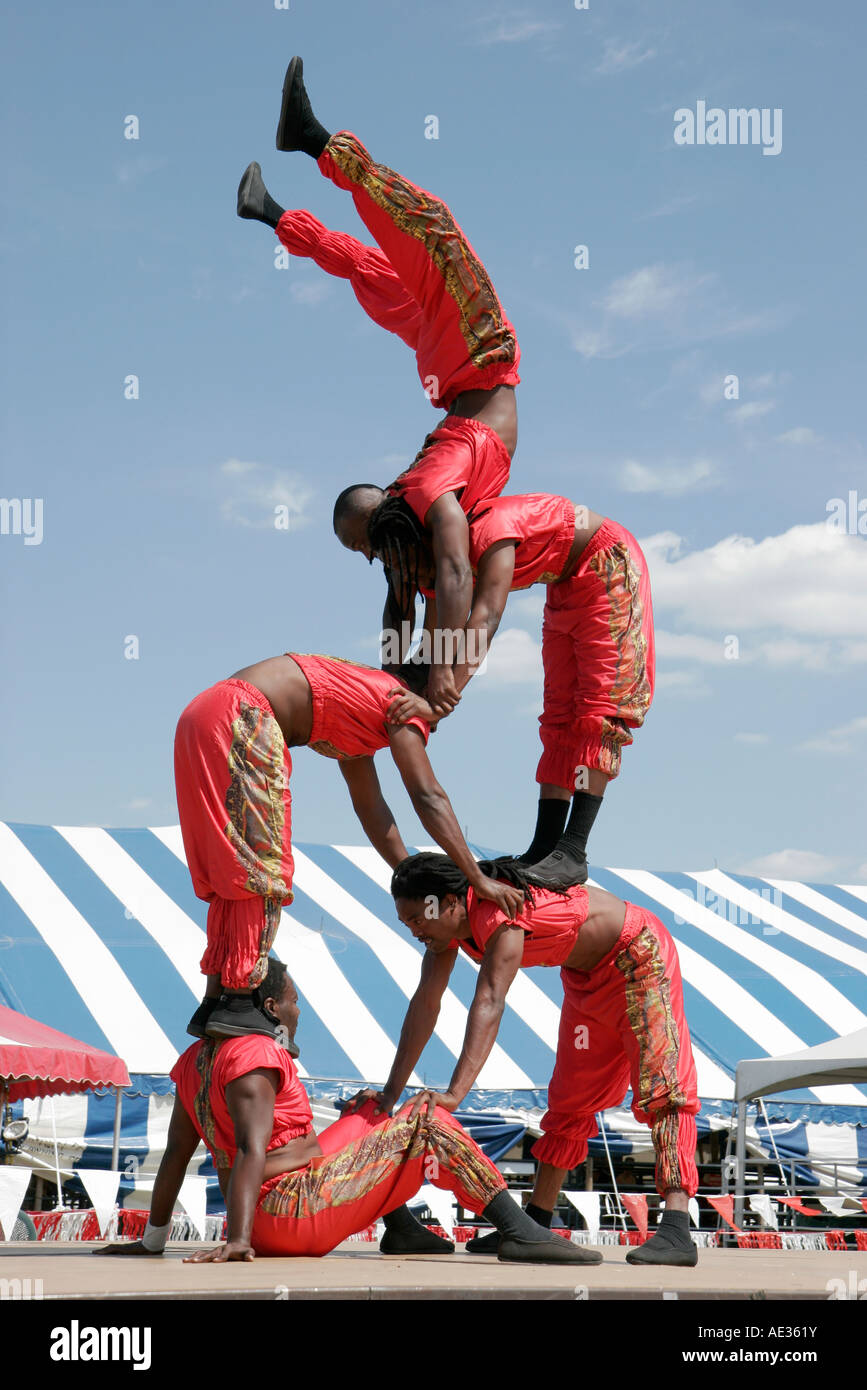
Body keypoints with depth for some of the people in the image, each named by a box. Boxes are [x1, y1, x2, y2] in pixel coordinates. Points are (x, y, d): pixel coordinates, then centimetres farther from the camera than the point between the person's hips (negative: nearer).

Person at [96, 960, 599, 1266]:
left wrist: (152, 1241, 18)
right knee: (426, 1122, -7)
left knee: (374, 1116, 28)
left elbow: (176, 1152, 14)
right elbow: (251, 1151, -24)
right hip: (297, 1213, -10)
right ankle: (521, 1232, -13)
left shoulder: (198, 1058, 13)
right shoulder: (255, 1056, -13)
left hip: (268, 1223, 10)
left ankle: (403, 1230, 20)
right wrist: (239, 1239, -32)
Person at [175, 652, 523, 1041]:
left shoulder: (363, 704, 30)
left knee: (230, 870, 12)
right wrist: (479, 880, -9)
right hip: (240, 718, -10)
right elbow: (428, 797, -7)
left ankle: (213, 1007, 13)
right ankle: (238, 1004, -6)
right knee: (261, 867, -5)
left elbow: (369, 806, 32)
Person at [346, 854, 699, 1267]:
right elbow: (425, 1003, -9)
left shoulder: (500, 911, -36)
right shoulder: (448, 922, -10)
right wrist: (391, 1092, -14)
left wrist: (455, 1093, -54)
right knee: (569, 1099, 13)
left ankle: (676, 1230, -29)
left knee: (660, 1084, -20)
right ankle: (534, 1225, 19)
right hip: (588, 976, 10)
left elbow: (489, 1005, -46)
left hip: (639, 955, -10)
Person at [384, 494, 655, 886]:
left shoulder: (490, 529, -31)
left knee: (598, 705, -15)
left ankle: (572, 854, -22)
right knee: (560, 711, 5)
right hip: (567, 585, 10)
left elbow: (486, 619, -43)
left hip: (609, 566, -10)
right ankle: (543, 850, 4)